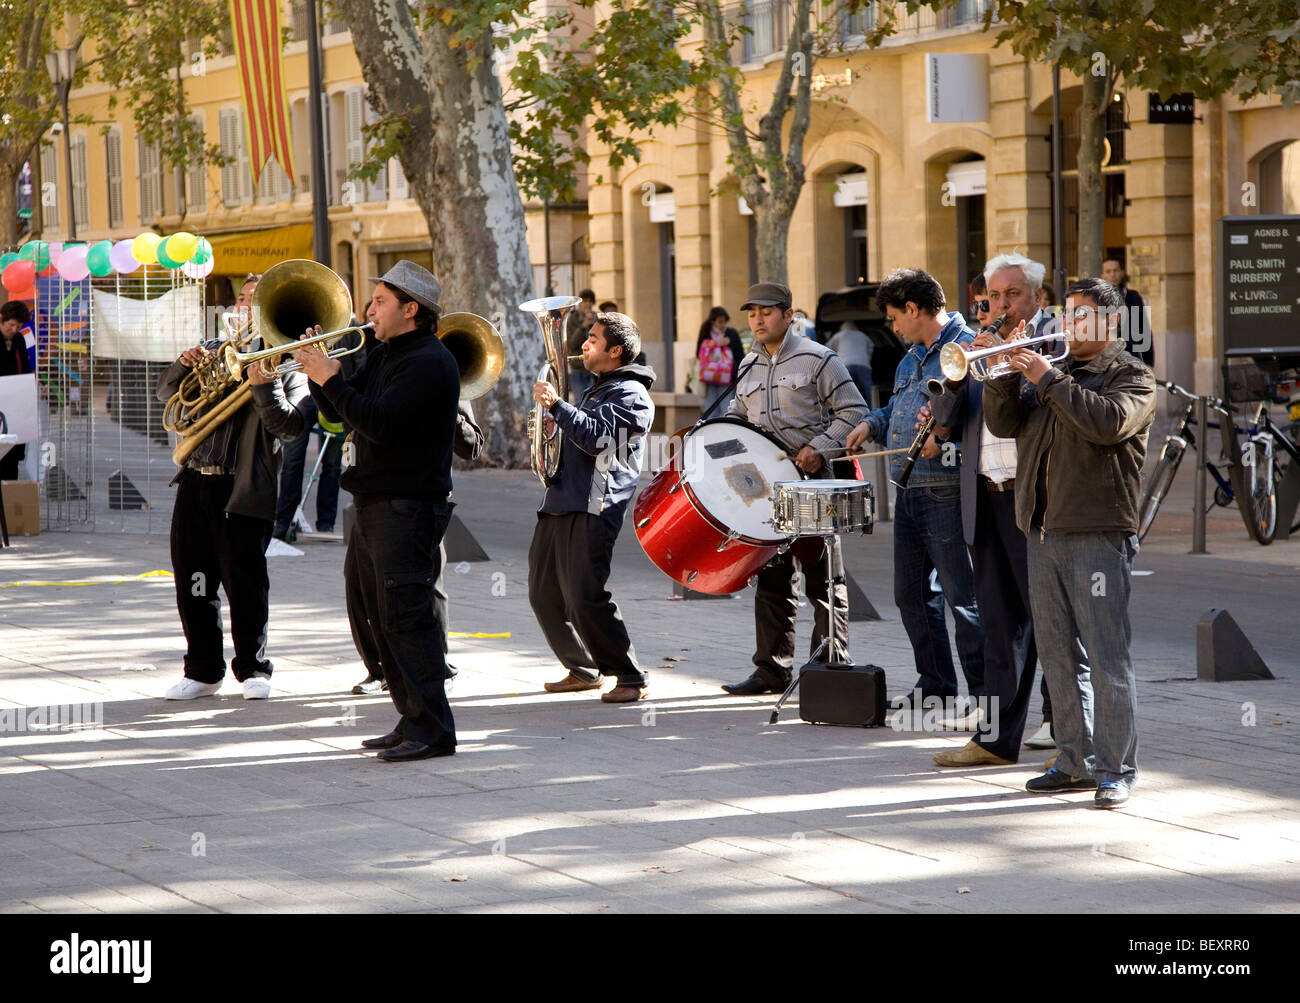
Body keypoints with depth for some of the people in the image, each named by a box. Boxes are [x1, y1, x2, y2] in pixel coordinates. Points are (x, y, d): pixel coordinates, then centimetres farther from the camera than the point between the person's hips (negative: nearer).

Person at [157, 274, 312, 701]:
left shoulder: (286, 364, 0)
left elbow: (290, 426, -12)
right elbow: (167, 393, 19)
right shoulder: (214, 351, 18)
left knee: (245, 581, -2)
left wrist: (265, 385, -26)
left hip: (244, 488, -5)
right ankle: (203, 669, 15)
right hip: (196, 481, 5)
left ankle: (252, 667, 13)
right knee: (192, 580, 6)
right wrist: (185, 364, 0)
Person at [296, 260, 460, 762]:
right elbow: (341, 414, 17)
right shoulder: (383, 355, 17)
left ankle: (432, 730, -7)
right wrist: (320, 373, 1)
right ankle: (412, 720, 21)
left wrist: (332, 379, -18)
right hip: (374, 504, 11)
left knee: (405, 616, -11)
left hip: (408, 507, -11)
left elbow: (378, 422, -26)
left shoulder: (428, 363, -15)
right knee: (371, 616, 14)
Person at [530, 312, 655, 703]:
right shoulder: (598, 389, 25)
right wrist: (554, 418, 17)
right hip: (561, 503, 10)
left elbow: (596, 437, -19)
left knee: (585, 597, -17)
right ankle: (582, 670, 23)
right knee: (544, 595, 11)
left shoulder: (630, 393, -6)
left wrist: (556, 405, -21)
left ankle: (631, 678, -9)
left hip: (593, 508, -10)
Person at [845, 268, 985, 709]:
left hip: (947, 494, -10)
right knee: (910, 594, 14)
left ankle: (982, 693, 0)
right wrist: (872, 424, 13)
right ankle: (935, 686, 25)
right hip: (909, 491, 10)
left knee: (962, 597, -6)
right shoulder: (911, 357, 19)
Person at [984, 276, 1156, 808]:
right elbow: (1004, 423, 13)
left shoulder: (1131, 376, 1)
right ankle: (1076, 761, 17)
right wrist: (1007, 374, -3)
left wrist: (1049, 380, -15)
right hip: (1044, 531, 7)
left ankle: (1116, 770, -5)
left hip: (1098, 534, -7)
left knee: (1107, 658, -8)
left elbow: (1108, 422, -19)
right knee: (1060, 657, 10)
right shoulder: (1056, 371, 21)